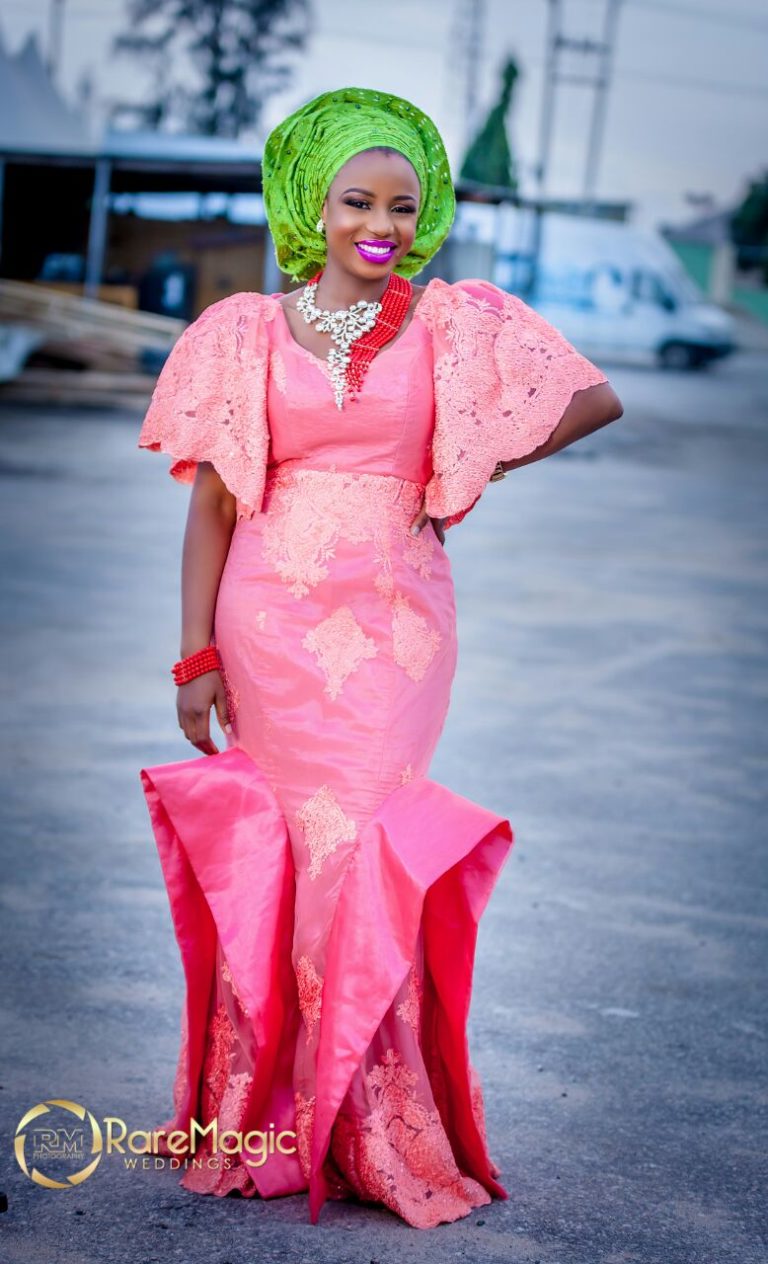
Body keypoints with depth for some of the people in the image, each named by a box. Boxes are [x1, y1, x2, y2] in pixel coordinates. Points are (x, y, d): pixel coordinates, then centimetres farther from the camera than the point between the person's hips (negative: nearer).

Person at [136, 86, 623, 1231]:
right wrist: (197, 653, -2)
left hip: (395, 621, 0)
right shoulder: (246, 333, 6)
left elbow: (598, 401, 7)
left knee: (362, 844, -6)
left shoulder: (454, 325, 6)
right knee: (277, 850, -1)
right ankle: (275, 1120, 8)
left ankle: (373, 1129, 4)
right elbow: (212, 503, 4)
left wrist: (471, 471, 7)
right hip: (274, 618, 1)